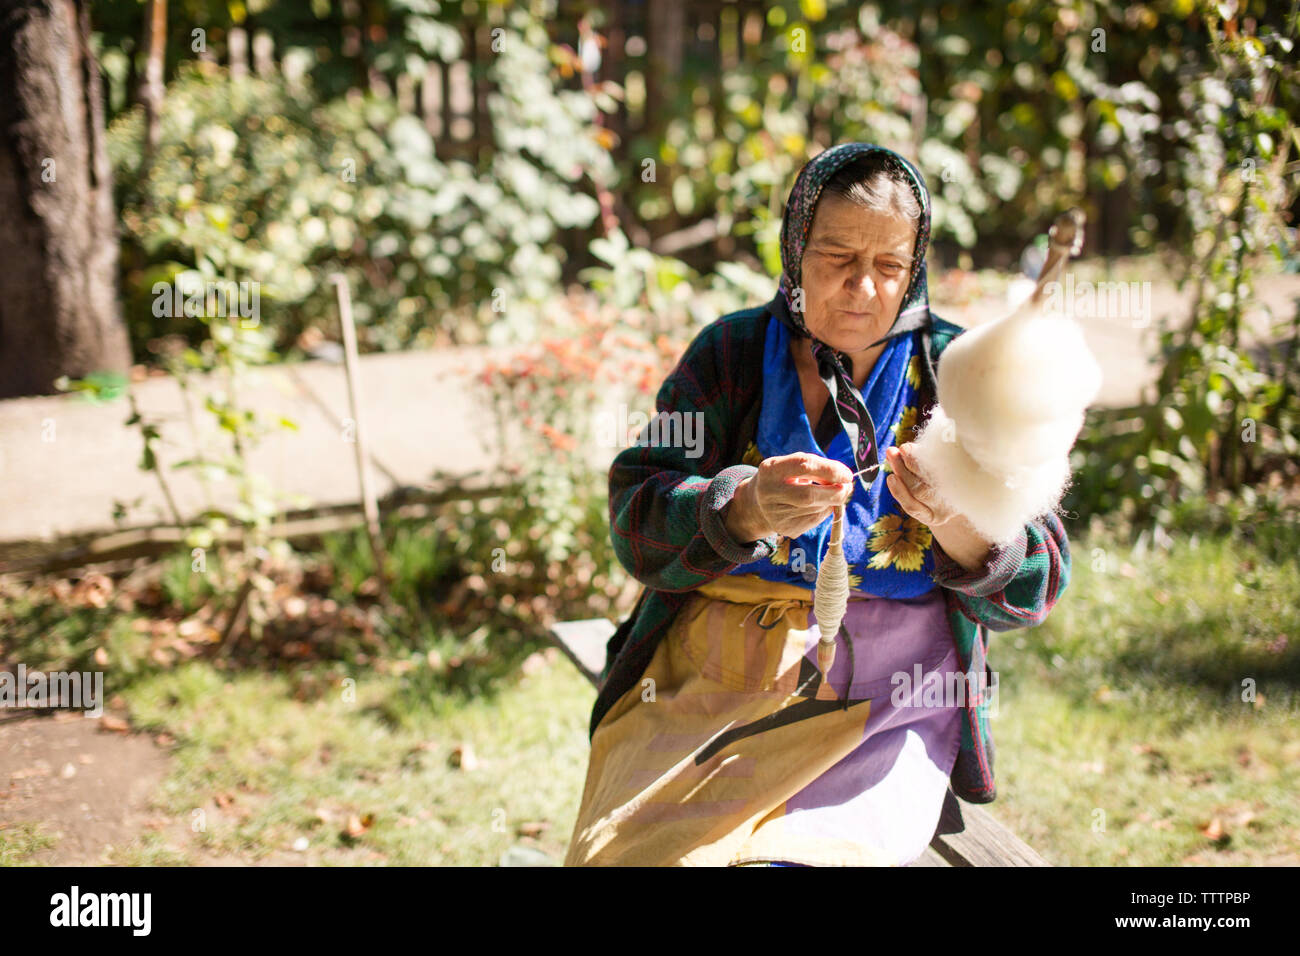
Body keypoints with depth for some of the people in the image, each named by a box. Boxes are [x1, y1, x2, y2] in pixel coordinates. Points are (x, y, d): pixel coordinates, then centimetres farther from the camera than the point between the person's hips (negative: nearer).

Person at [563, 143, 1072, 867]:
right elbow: (637, 522, -4)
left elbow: (1036, 585, -2)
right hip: (711, 669, 1)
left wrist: (959, 523, -24)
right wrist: (746, 509, -24)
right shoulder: (733, 351, 7)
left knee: (797, 854, -26)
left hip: (888, 698, -1)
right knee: (632, 850, -22)